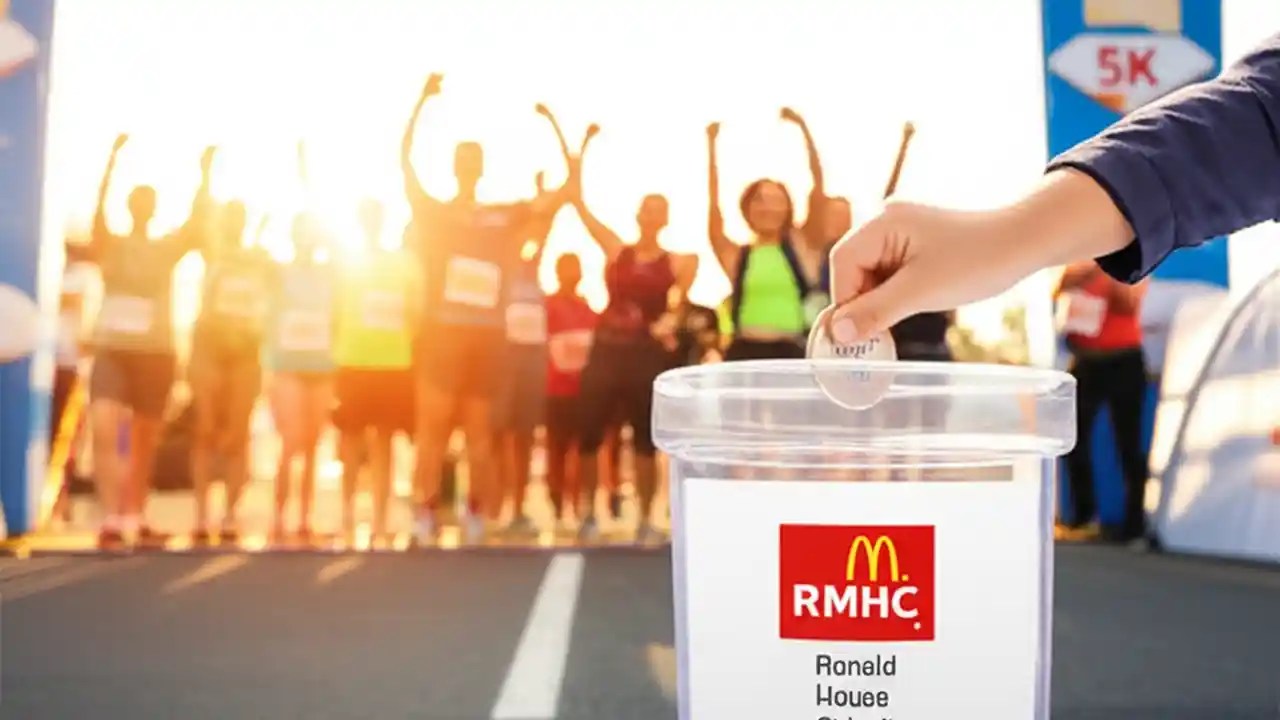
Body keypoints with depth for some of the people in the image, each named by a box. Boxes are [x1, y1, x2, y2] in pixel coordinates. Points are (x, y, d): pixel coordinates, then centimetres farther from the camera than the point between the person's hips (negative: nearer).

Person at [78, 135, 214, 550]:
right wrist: (112, 160, -24)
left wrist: (205, 174, -16)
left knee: (145, 443, 10)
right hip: (112, 349, -2)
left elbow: (198, 220, -9)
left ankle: (135, 517, 24)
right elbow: (99, 210, -14)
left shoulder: (168, 249, 6)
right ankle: (111, 519, -21)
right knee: (104, 429, -21)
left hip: (156, 353, 2)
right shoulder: (110, 245, 3)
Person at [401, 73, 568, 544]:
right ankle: (426, 510, 3)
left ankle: (479, 510, 6)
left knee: (479, 429, 5)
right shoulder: (434, 213, 6)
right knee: (433, 424, 1)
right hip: (443, 331, -1)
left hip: (486, 335, 1)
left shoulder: (504, 218, 8)